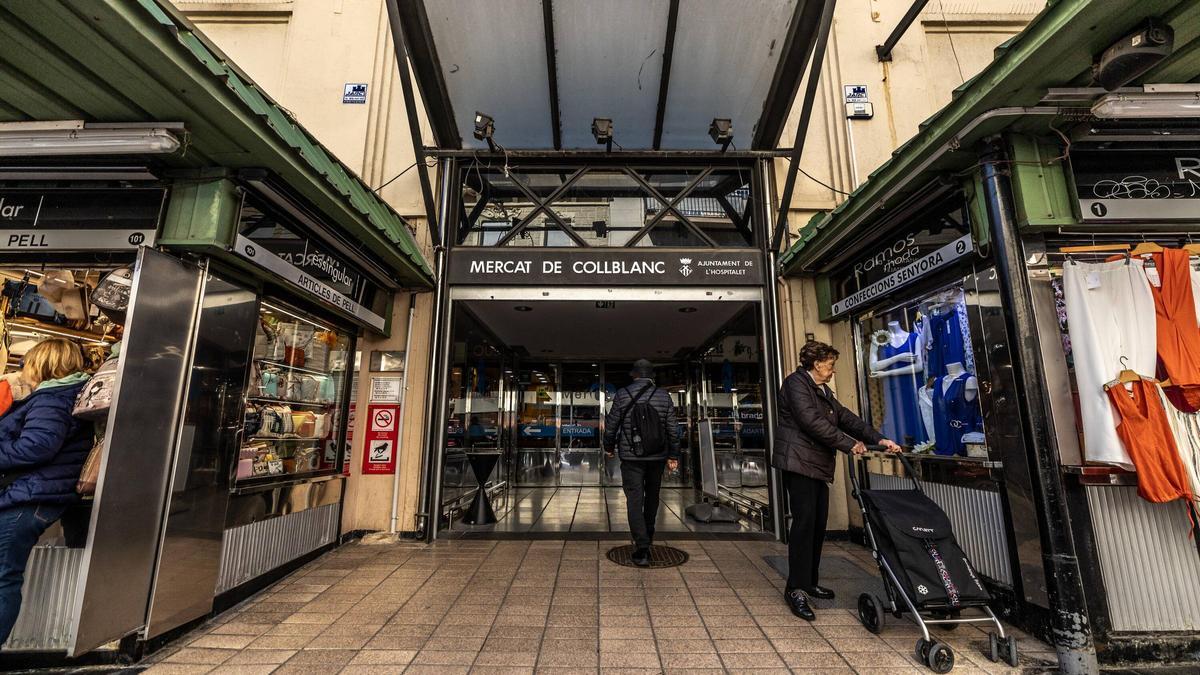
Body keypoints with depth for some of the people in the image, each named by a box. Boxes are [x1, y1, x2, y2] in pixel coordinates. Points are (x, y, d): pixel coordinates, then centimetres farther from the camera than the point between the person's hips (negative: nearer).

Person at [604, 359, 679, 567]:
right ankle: (648, 535, 38)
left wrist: (609, 447, 14)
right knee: (652, 496, 21)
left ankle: (642, 549, -6)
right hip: (658, 457, 3)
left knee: (635, 500, 0)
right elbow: (672, 429, 0)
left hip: (631, 458, -3)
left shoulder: (622, 395, -6)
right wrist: (673, 456, 7)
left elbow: (611, 425, -2)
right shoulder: (664, 396, -1)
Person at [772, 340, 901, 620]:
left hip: (818, 465, 9)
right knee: (804, 522, -10)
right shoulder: (796, 383, -8)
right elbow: (812, 421, -18)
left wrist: (879, 439, 6)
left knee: (818, 524, 10)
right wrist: (849, 444, -13)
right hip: (799, 462, -9)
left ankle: (809, 582, 21)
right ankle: (796, 589, -3)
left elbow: (846, 418, 16)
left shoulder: (823, 391, 21)